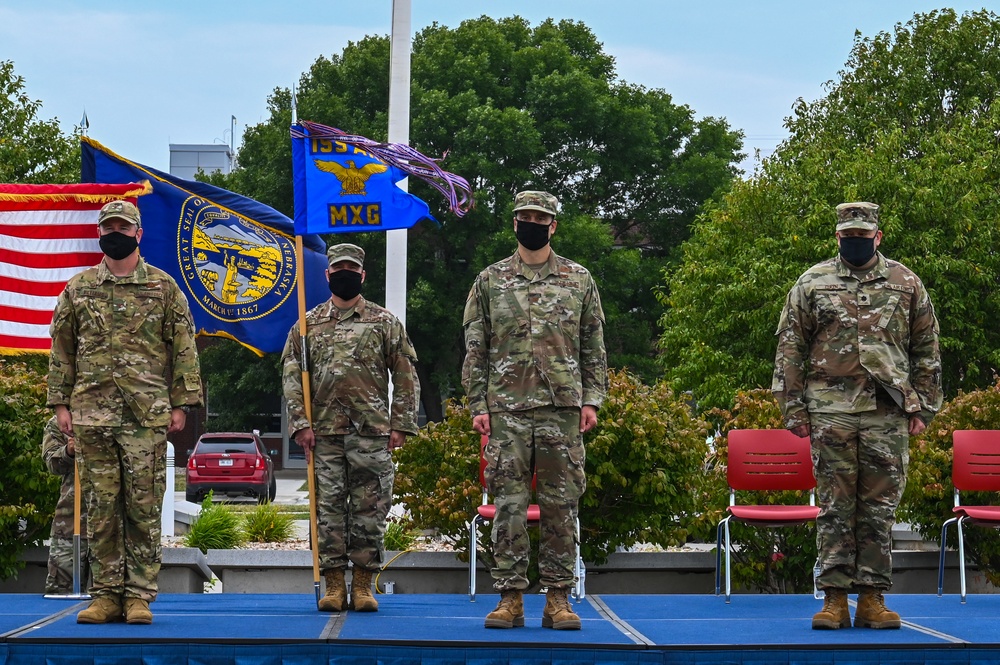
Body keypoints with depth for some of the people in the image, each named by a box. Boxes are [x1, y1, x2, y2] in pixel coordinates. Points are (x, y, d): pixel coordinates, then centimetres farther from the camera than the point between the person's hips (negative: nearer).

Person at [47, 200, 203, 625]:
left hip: (147, 414, -2)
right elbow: (61, 349, 13)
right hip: (92, 413, 2)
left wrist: (181, 403, -1)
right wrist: (60, 403, 6)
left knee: (144, 506, -2)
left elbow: (183, 348, 5)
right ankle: (106, 594, 8)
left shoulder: (164, 287, 6)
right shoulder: (77, 290, 11)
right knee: (100, 506, 3)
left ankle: (139, 594, 2)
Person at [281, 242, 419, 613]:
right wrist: (300, 423, -4)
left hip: (372, 432, -1)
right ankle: (334, 584, 8)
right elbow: (291, 375, 7)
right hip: (323, 433, 1)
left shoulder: (385, 322, 8)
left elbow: (405, 377, 6)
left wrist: (400, 425, -2)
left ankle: (363, 584, 8)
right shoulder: (308, 324, 10)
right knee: (328, 508, 1)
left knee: (370, 509, 0)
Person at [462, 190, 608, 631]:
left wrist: (592, 399, 1)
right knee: (509, 504, -1)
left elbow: (594, 348, 10)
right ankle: (510, 598, 3)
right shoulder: (490, 281, 9)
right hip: (507, 410, 0)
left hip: (563, 408, 0)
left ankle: (558, 599, 7)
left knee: (562, 505, 1)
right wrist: (478, 405, -1)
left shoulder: (579, 280, 10)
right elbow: (476, 350, 7)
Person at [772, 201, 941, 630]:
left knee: (880, 508, 3)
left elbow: (927, 350, 12)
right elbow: (789, 349, 6)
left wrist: (922, 406, 6)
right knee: (835, 507, -1)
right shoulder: (812, 283, 7)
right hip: (831, 410, -1)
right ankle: (834, 599, 2)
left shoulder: (906, 284, 9)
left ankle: (872, 598, 8)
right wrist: (793, 407, 0)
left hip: (888, 413, 1)